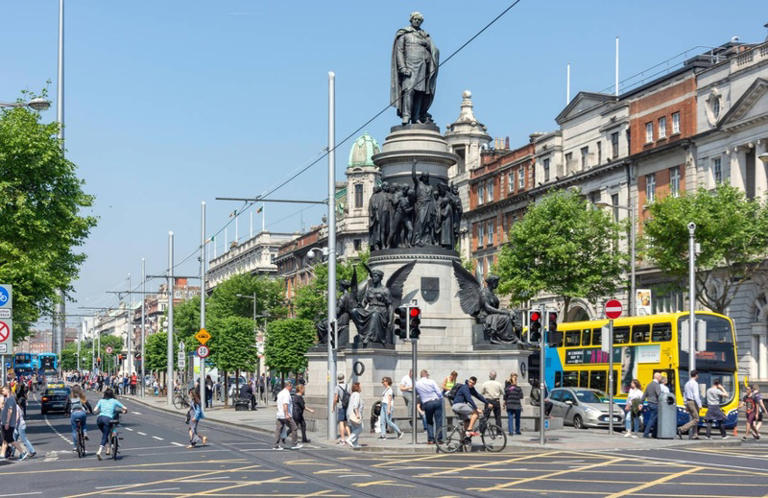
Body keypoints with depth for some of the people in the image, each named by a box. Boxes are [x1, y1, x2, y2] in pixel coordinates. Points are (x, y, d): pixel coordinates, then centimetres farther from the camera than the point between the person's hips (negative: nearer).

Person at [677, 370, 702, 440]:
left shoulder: (687, 383, 15)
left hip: (688, 402, 9)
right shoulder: (695, 383, -12)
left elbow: (684, 395, 18)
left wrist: (686, 405, 23)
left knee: (693, 419, 13)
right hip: (693, 402, -9)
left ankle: (694, 435, 10)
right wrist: (699, 405, -18)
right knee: (695, 420, -7)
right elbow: (696, 395, -19)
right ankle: (682, 429, -17)